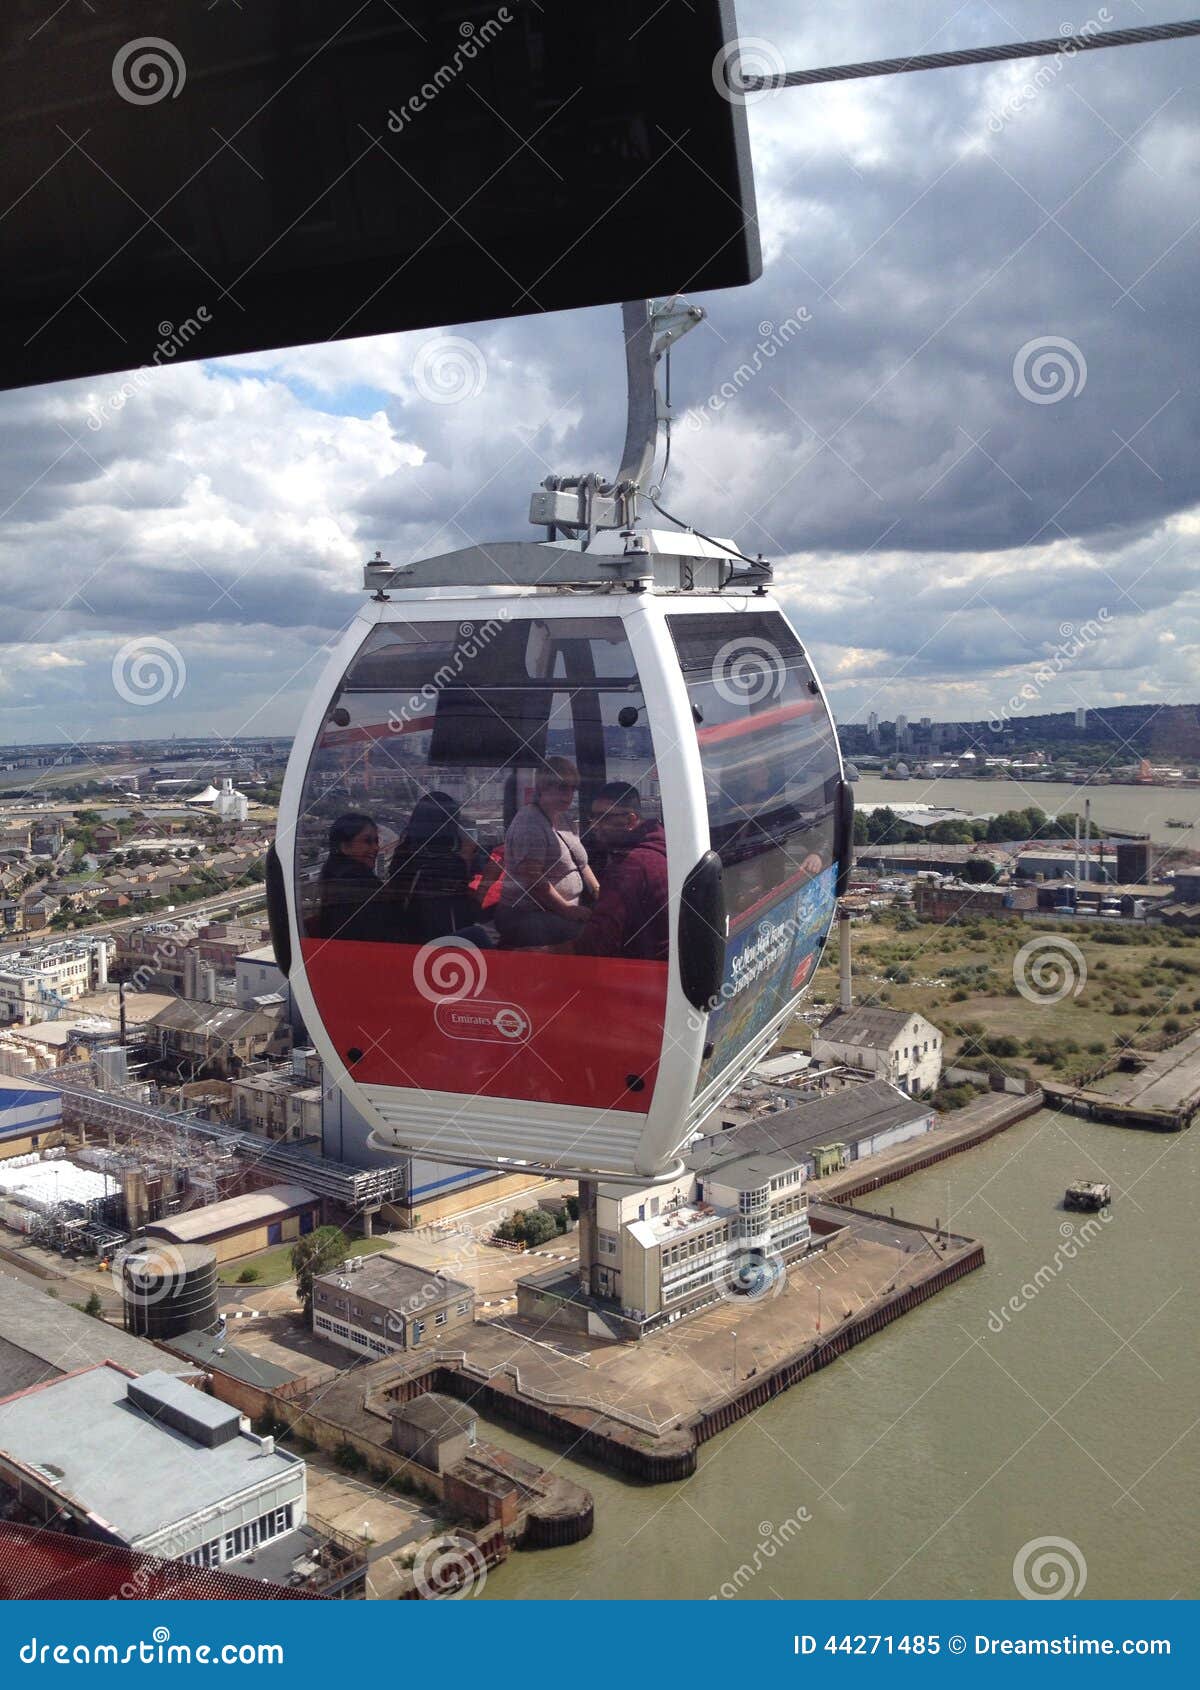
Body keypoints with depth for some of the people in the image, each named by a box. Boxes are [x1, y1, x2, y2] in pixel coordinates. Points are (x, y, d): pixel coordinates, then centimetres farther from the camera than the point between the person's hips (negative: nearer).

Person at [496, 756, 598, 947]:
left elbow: (581, 864, 27)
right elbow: (532, 879, -19)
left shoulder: (562, 820, 19)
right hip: (526, 916, -9)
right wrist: (567, 910, -15)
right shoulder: (530, 823, -12)